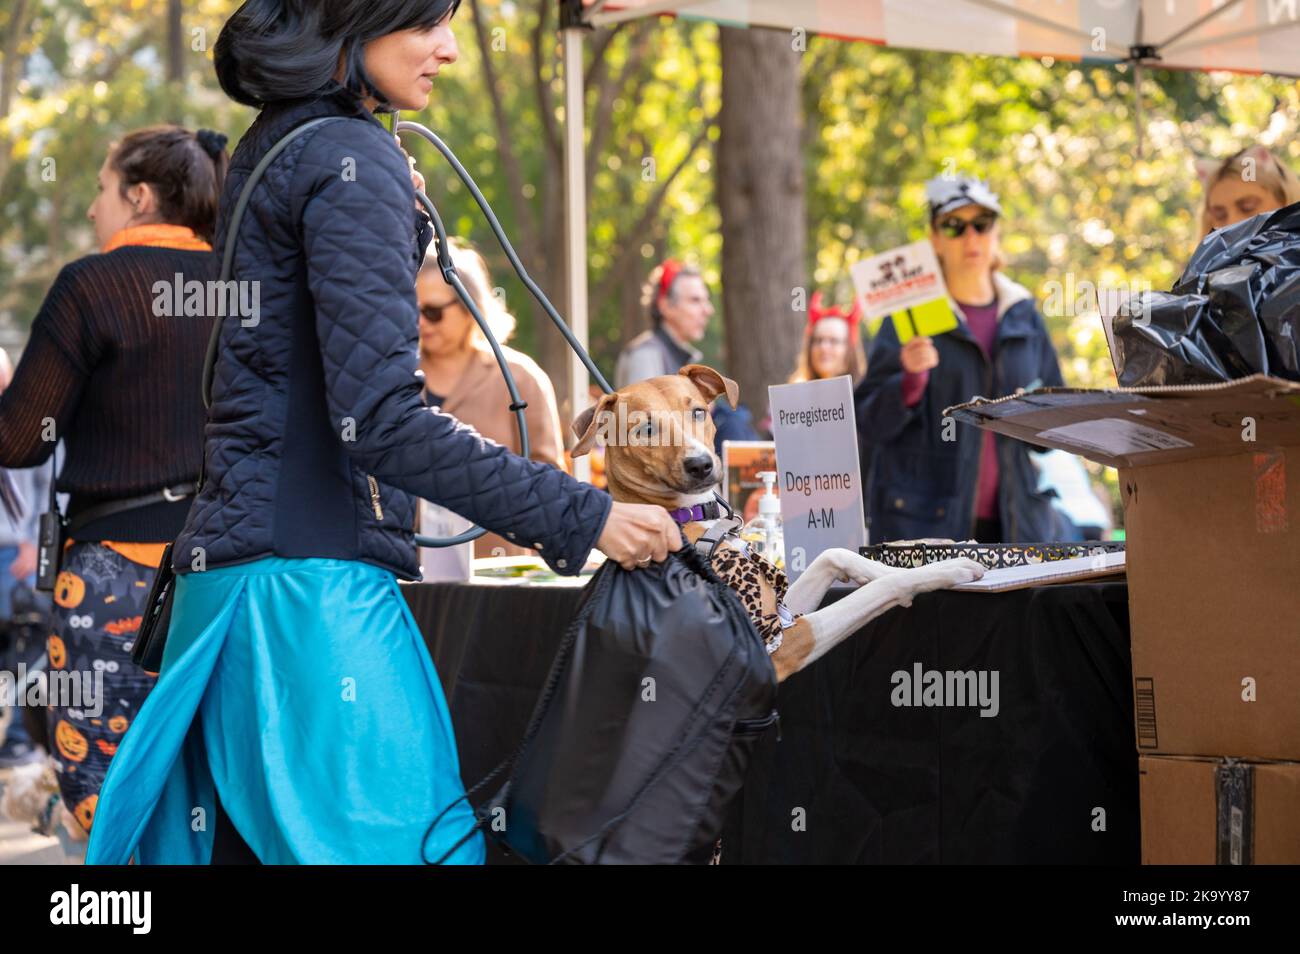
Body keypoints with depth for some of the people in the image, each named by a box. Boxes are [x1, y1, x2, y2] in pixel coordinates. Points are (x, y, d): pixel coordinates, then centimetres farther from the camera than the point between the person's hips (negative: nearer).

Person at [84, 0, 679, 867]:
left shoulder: (272, 148, 19)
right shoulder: (352, 161, -11)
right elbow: (380, 417, -18)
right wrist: (582, 518, -16)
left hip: (226, 567, 10)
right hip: (312, 585, -10)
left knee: (243, 840, 9)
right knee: (397, 839, -12)